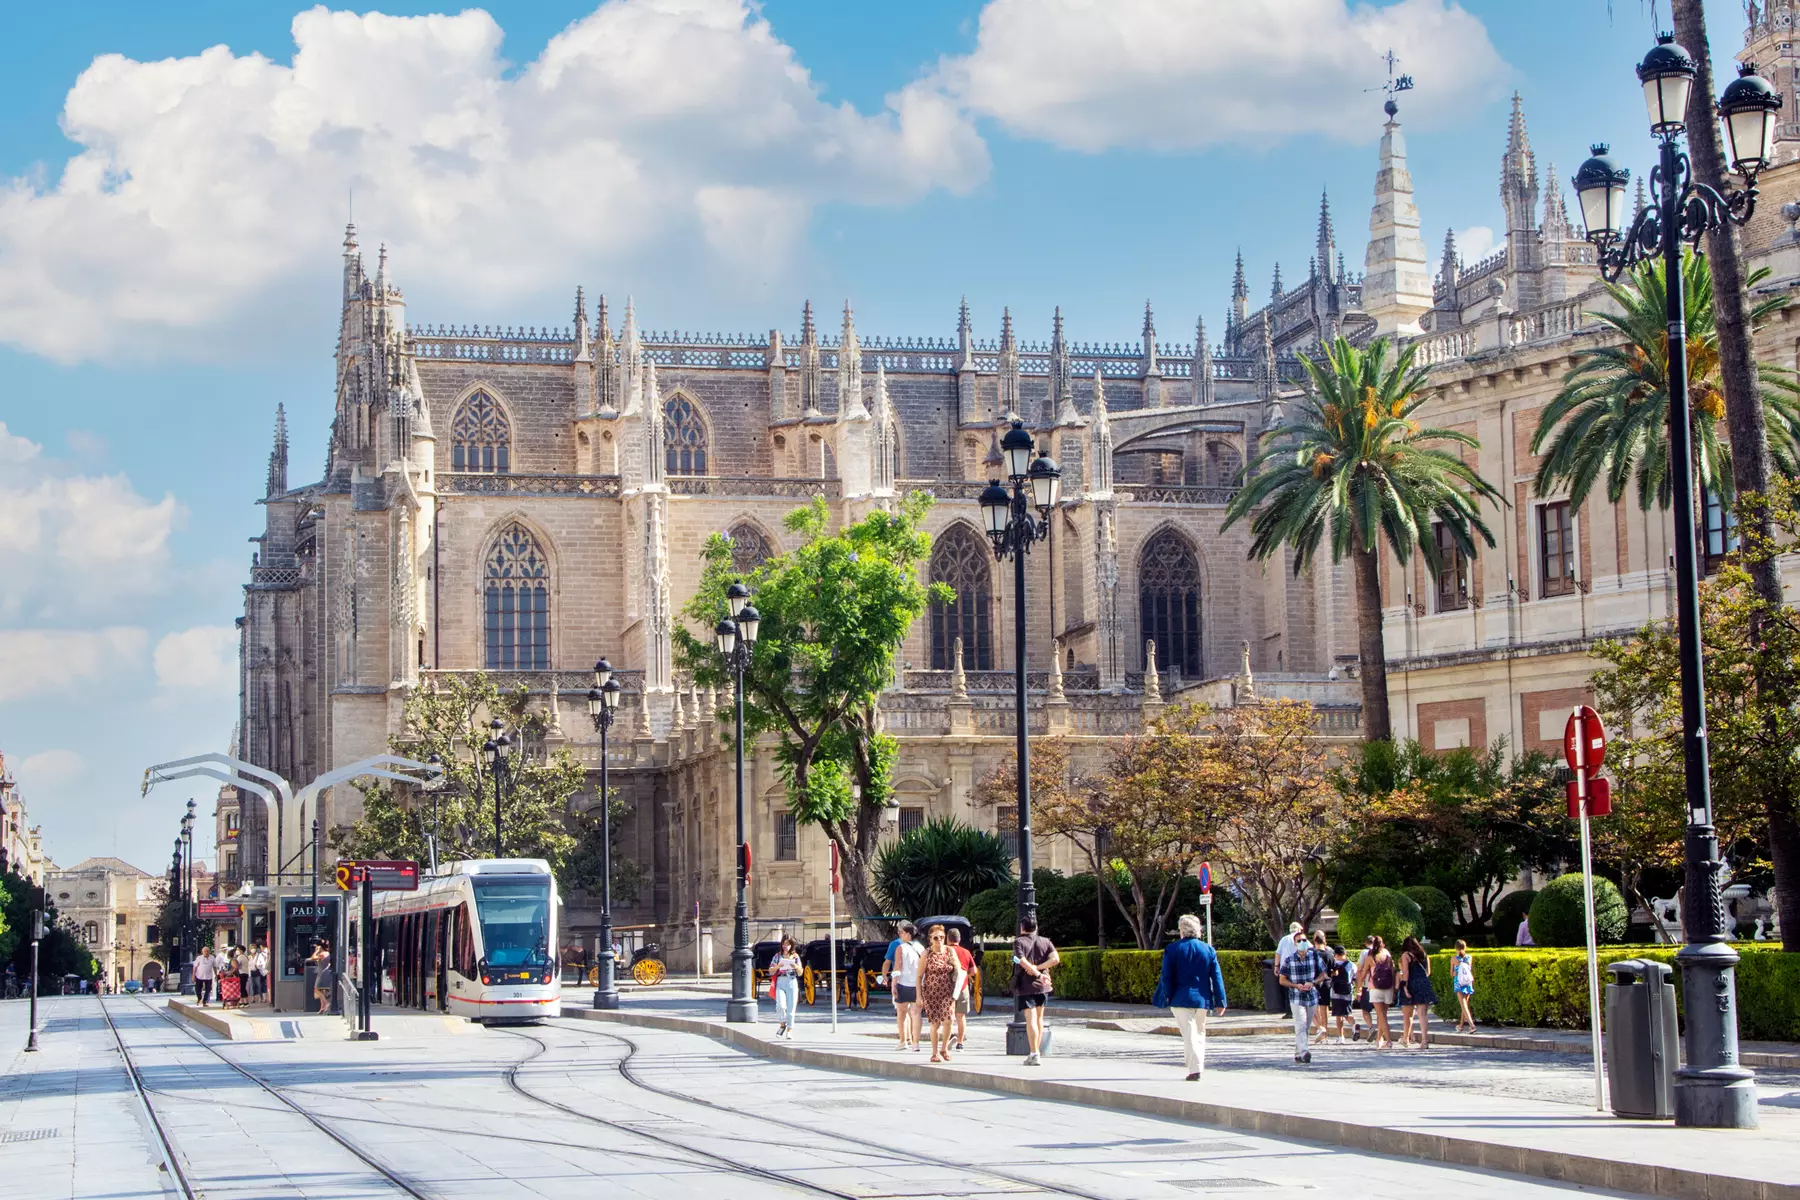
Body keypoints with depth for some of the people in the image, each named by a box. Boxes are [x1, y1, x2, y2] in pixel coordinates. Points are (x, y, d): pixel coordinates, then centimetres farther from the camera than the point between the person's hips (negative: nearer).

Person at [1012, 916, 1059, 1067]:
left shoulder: (1018, 942, -4)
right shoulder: (1045, 942, 7)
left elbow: (1023, 962, -17)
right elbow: (1055, 959, -7)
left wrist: (1038, 974, -14)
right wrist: (1038, 968, -10)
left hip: (1025, 985, -4)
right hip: (1042, 986, 4)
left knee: (1031, 1019, -8)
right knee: (1039, 1018, 17)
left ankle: (1033, 1054, -15)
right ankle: (1036, 1051, 24)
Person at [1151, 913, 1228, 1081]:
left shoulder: (1172, 949, -5)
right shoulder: (1208, 949, 4)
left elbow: (1166, 977, -6)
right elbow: (1217, 977, 4)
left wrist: (1165, 998, 2)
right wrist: (1220, 1001, 8)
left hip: (1181, 999, -3)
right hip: (1202, 998, 3)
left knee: (1189, 1034, -4)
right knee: (1200, 1033, 18)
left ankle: (1194, 1070, -12)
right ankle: (1199, 1065, 22)